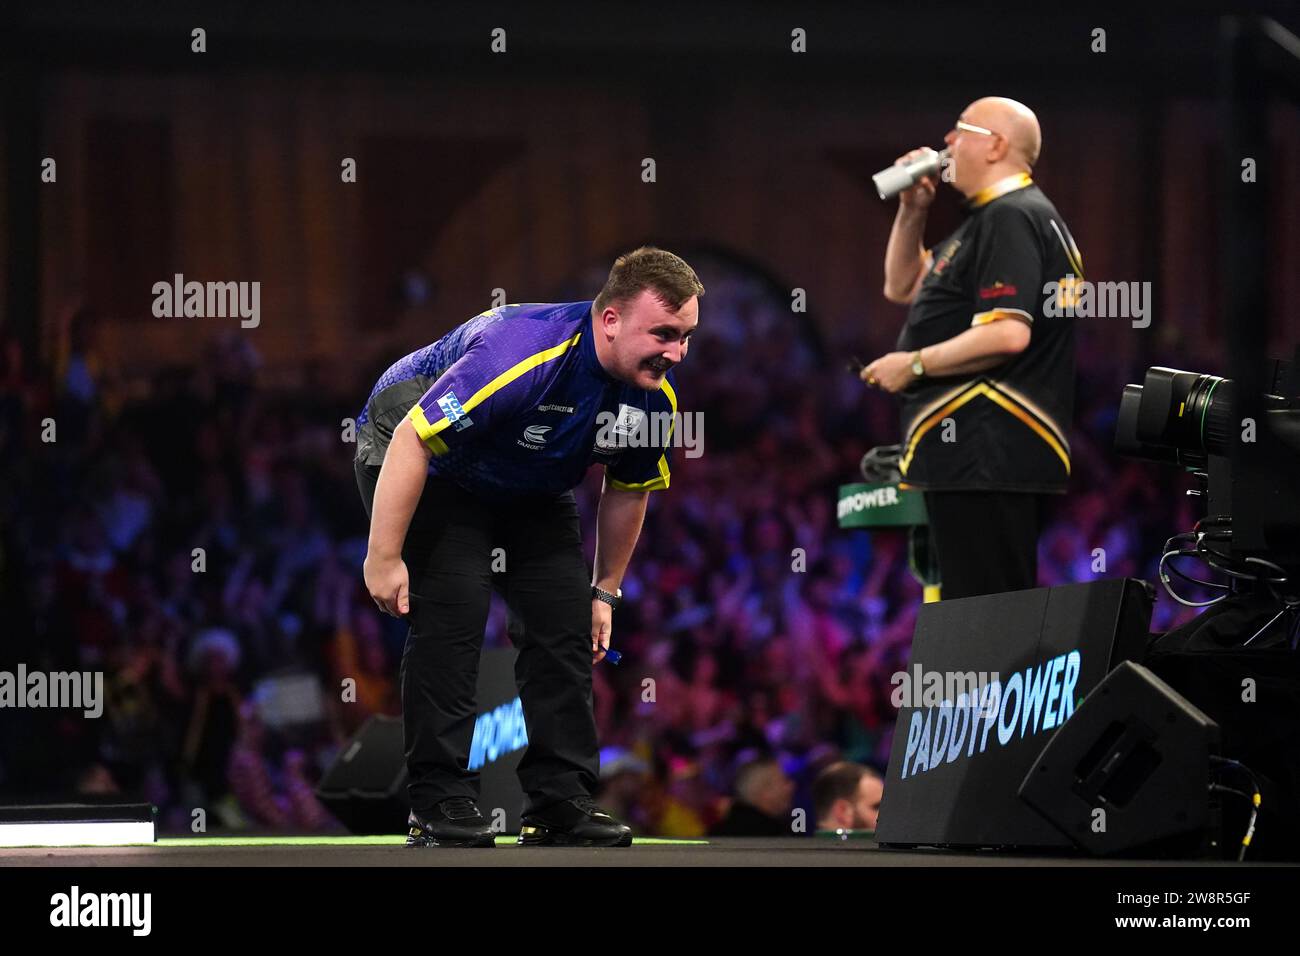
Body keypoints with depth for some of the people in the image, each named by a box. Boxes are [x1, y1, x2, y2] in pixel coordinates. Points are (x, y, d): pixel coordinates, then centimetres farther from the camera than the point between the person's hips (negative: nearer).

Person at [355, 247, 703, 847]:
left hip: (532, 492, 7)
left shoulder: (655, 395, -16)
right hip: (425, 463, -7)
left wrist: (604, 592, 11)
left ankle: (562, 803, 5)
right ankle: (439, 807, -16)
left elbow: (627, 489, 5)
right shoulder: (521, 353, -40)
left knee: (565, 621, -2)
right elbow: (411, 442, -36)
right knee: (452, 616, -21)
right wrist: (384, 558, -34)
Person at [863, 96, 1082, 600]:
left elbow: (1008, 334, -24)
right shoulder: (988, 218, 23)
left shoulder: (1011, 218, -12)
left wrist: (914, 364, -15)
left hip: (988, 457, -11)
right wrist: (912, 211, 17)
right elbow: (903, 288, 32)